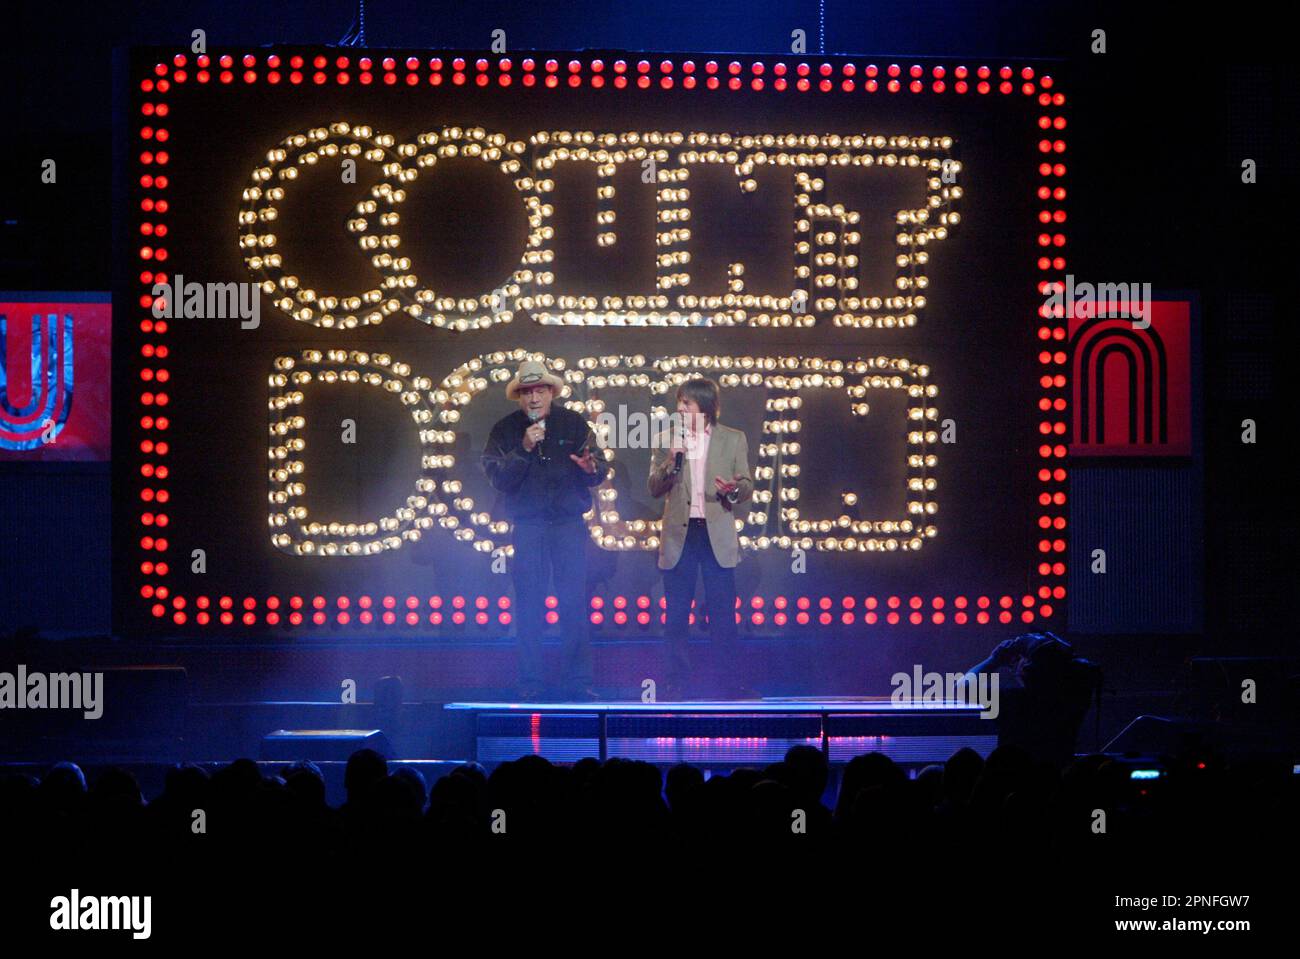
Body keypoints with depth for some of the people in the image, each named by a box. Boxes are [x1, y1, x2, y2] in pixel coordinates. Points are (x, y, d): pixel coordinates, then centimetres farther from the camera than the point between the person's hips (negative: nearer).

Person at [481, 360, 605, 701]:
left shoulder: (574, 424, 5)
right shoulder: (505, 430, 3)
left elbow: (598, 474, 4)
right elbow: (498, 478, -7)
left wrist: (590, 468, -20)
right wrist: (523, 449, -19)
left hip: (570, 523, 0)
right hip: (528, 527, 0)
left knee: (574, 603, -3)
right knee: (528, 606, -1)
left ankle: (579, 681, 1)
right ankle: (530, 683, 5)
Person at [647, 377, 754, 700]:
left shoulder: (733, 440, 6)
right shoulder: (666, 439, 7)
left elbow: (747, 487, 7)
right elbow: (654, 489, 4)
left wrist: (734, 490, -16)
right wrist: (670, 464, -13)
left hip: (717, 536, -1)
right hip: (678, 536, 1)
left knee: (723, 613, -2)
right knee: (676, 614, 3)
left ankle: (733, 683, 3)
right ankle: (676, 682, 10)